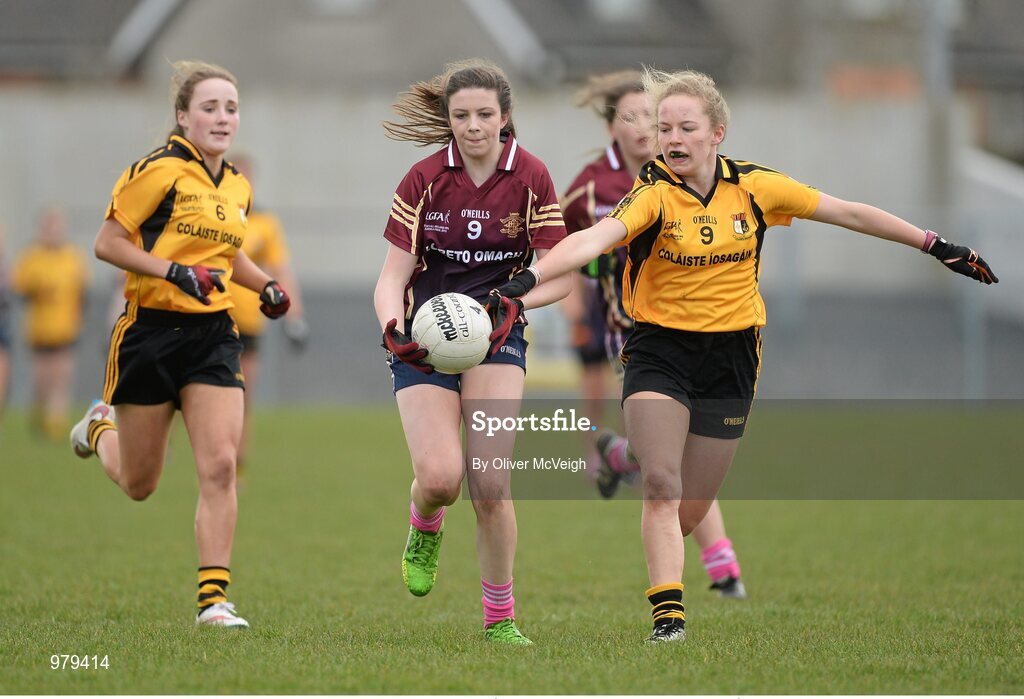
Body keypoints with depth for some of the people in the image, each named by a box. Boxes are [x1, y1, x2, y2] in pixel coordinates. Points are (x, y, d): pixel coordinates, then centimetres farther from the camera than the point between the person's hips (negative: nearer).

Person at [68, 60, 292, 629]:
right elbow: (107, 243, -12)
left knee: (220, 466, -12)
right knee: (139, 485, 9)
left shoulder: (239, 188, 10)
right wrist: (175, 271, -22)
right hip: (150, 330, -4)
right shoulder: (161, 171, -11)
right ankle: (100, 428, 44)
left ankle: (213, 598, -9)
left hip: (213, 335, 5)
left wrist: (266, 285, 11)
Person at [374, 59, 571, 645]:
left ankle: (500, 618, -1)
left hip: (495, 334, 0)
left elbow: (560, 277, -1)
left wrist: (514, 303, -20)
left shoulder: (530, 178, -4)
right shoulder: (425, 179, -4)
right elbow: (393, 275, -4)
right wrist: (393, 328, -24)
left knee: (489, 480, -17)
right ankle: (425, 529, 21)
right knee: (440, 476, -18)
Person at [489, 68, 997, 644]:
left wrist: (938, 247, 8)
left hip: (731, 358, 2)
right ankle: (668, 616, -18)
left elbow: (851, 213, 5)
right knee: (661, 485, -19)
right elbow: (593, 239, -32)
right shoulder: (653, 195, -14)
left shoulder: (753, 186, -4)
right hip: (660, 352, -2)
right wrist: (523, 282, -50)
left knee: (688, 514, 2)